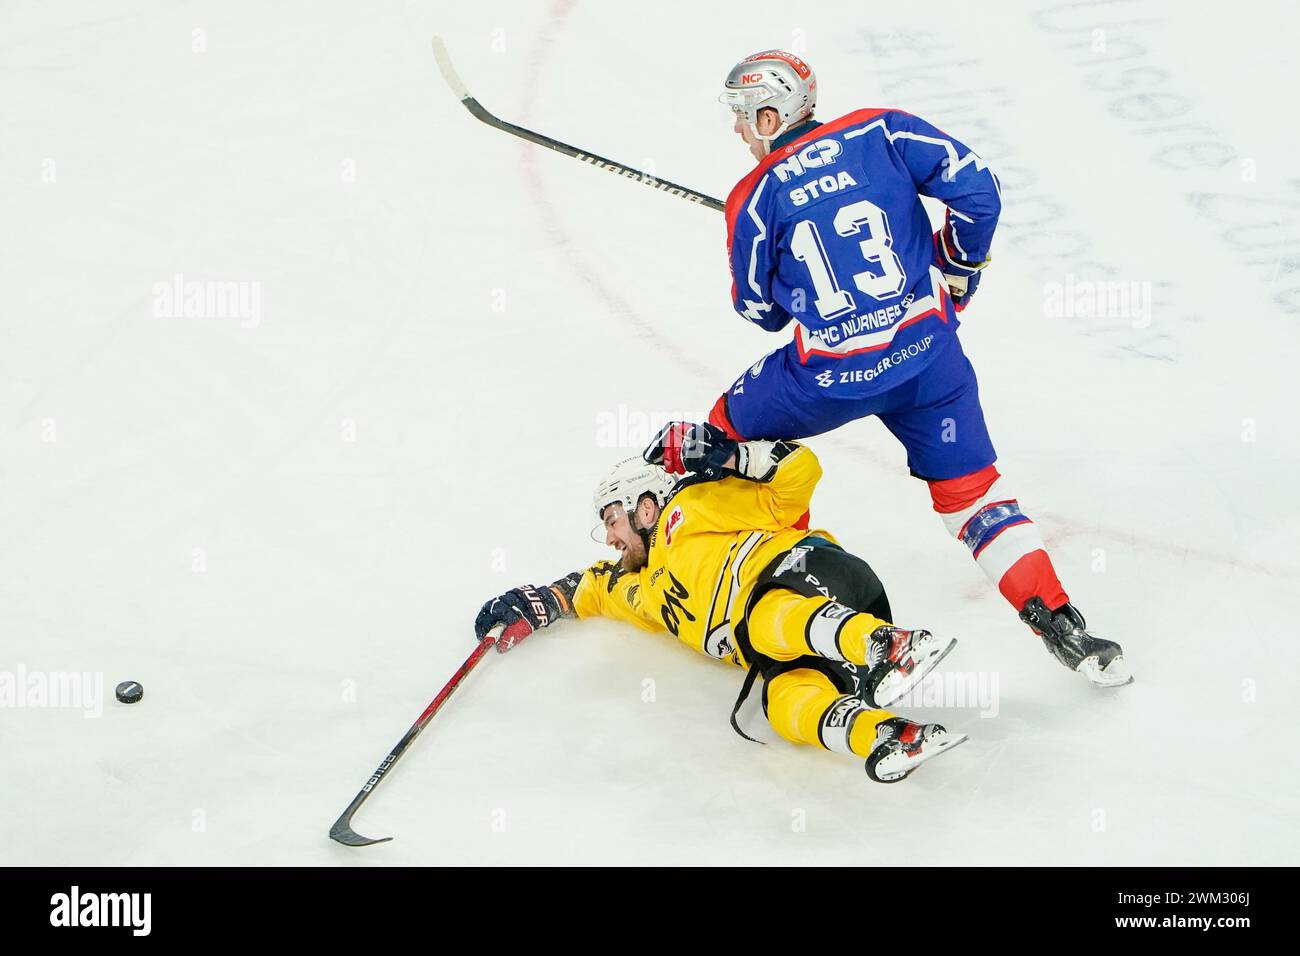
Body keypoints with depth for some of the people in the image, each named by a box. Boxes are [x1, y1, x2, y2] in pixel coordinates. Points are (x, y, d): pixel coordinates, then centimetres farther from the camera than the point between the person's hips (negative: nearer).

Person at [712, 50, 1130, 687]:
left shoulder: (755, 199, -1)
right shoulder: (880, 132, 3)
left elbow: (760, 309, 9)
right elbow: (976, 188, -2)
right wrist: (957, 272, 13)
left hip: (830, 375, -2)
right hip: (926, 355, 2)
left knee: (733, 428, 25)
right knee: (971, 492, 10)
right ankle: (1059, 623, 1)